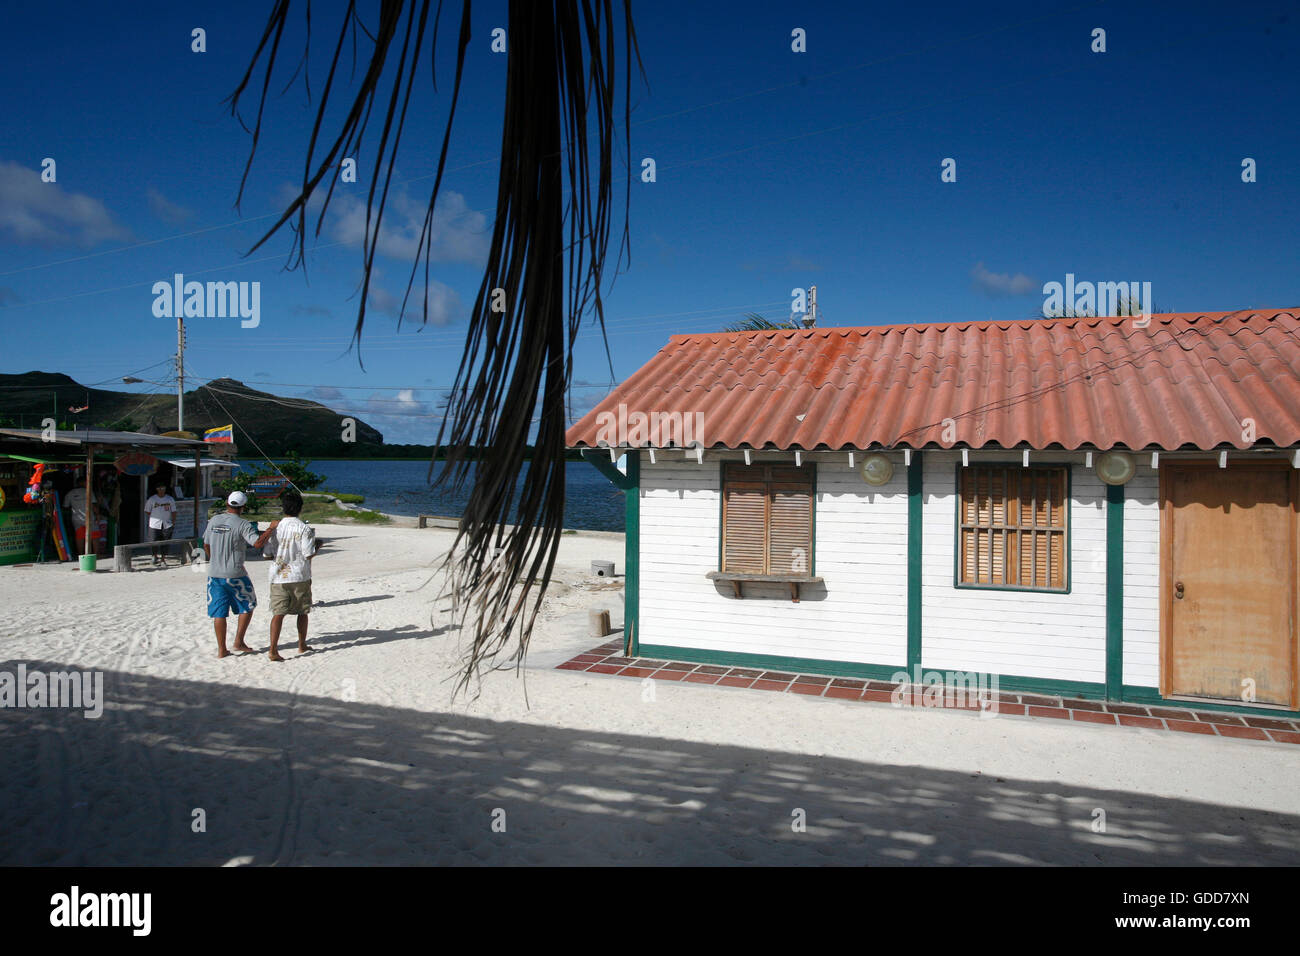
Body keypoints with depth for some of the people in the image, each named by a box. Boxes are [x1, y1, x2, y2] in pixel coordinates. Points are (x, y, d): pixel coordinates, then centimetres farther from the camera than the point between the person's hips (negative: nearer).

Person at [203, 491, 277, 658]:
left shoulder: (213, 521, 6)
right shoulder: (242, 524, -11)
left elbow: (206, 545, 16)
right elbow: (257, 543, -23)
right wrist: (270, 530, -12)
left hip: (214, 573, 5)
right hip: (235, 574, -5)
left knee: (219, 612, 8)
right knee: (247, 606, 13)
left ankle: (222, 649, 11)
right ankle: (238, 642, 10)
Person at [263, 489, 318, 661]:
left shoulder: (275, 526, 2)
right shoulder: (304, 528, -10)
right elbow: (308, 554, -12)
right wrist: (317, 546, 8)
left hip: (278, 576, 2)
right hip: (299, 576, -2)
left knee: (278, 613, 0)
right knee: (302, 612, 14)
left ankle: (273, 649, -12)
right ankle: (302, 645, 26)